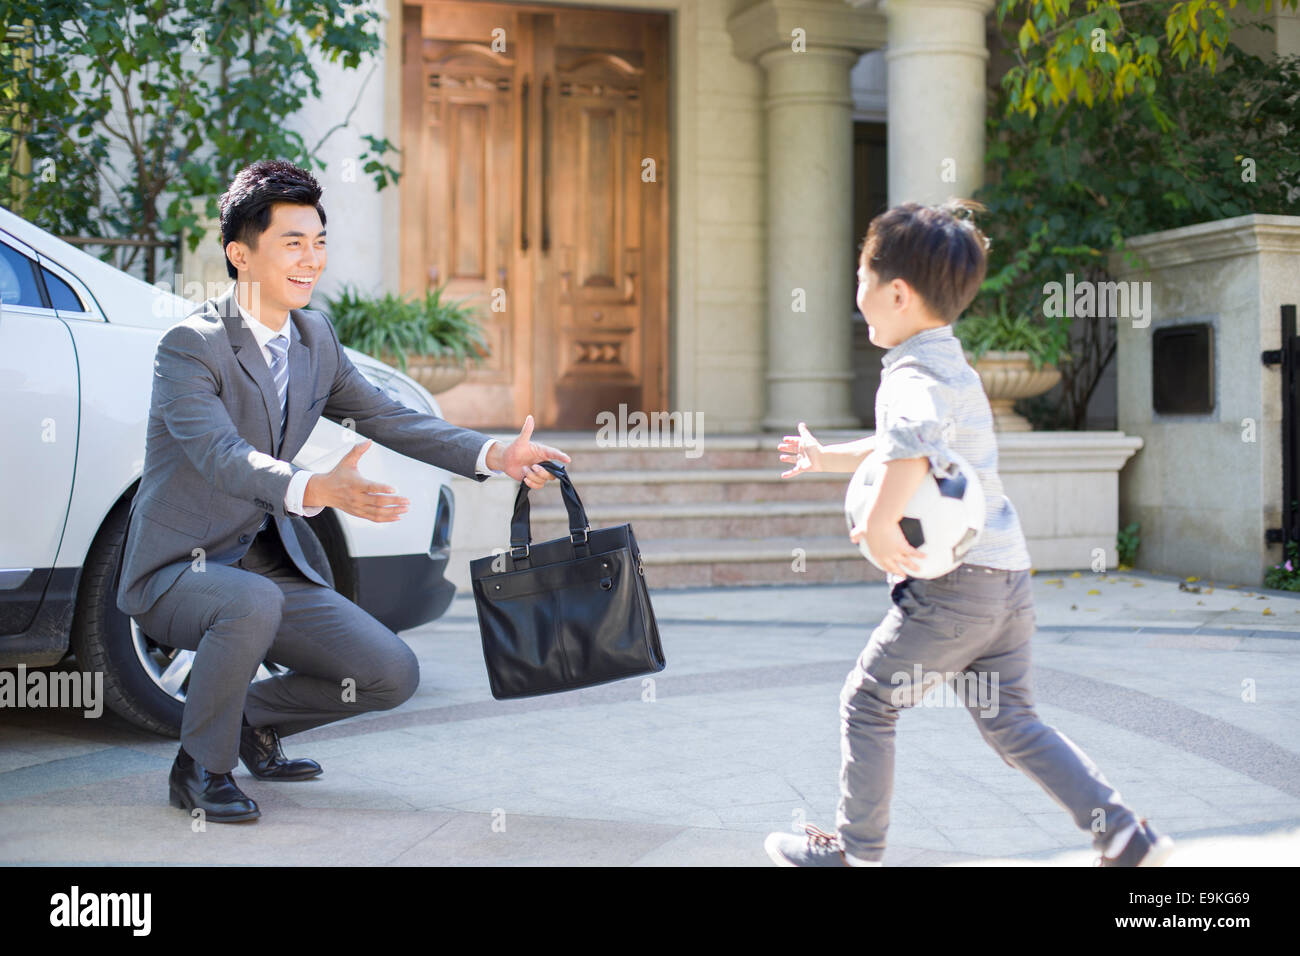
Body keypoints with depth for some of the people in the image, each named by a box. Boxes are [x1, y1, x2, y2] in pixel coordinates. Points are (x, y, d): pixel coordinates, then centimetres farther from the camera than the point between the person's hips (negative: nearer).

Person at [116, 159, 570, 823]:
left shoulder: (315, 338, 4)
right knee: (253, 602, -39)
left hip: (268, 560, 6)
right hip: (177, 568, -6)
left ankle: (254, 718, 21)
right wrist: (318, 489, -54)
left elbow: (386, 418, 7)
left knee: (392, 675, -5)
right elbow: (222, 455, -34)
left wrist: (494, 455, -6)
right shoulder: (190, 346, -19)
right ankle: (201, 766, -12)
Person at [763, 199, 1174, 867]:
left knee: (866, 705, 8)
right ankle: (1125, 837, 9)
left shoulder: (914, 375, -14)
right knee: (1008, 719, 15)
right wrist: (828, 458, 44)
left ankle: (855, 850, 20)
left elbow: (911, 442, -40)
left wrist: (879, 524, -33)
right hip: (1008, 576, 9)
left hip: (952, 584, -9)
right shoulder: (951, 367, 18)